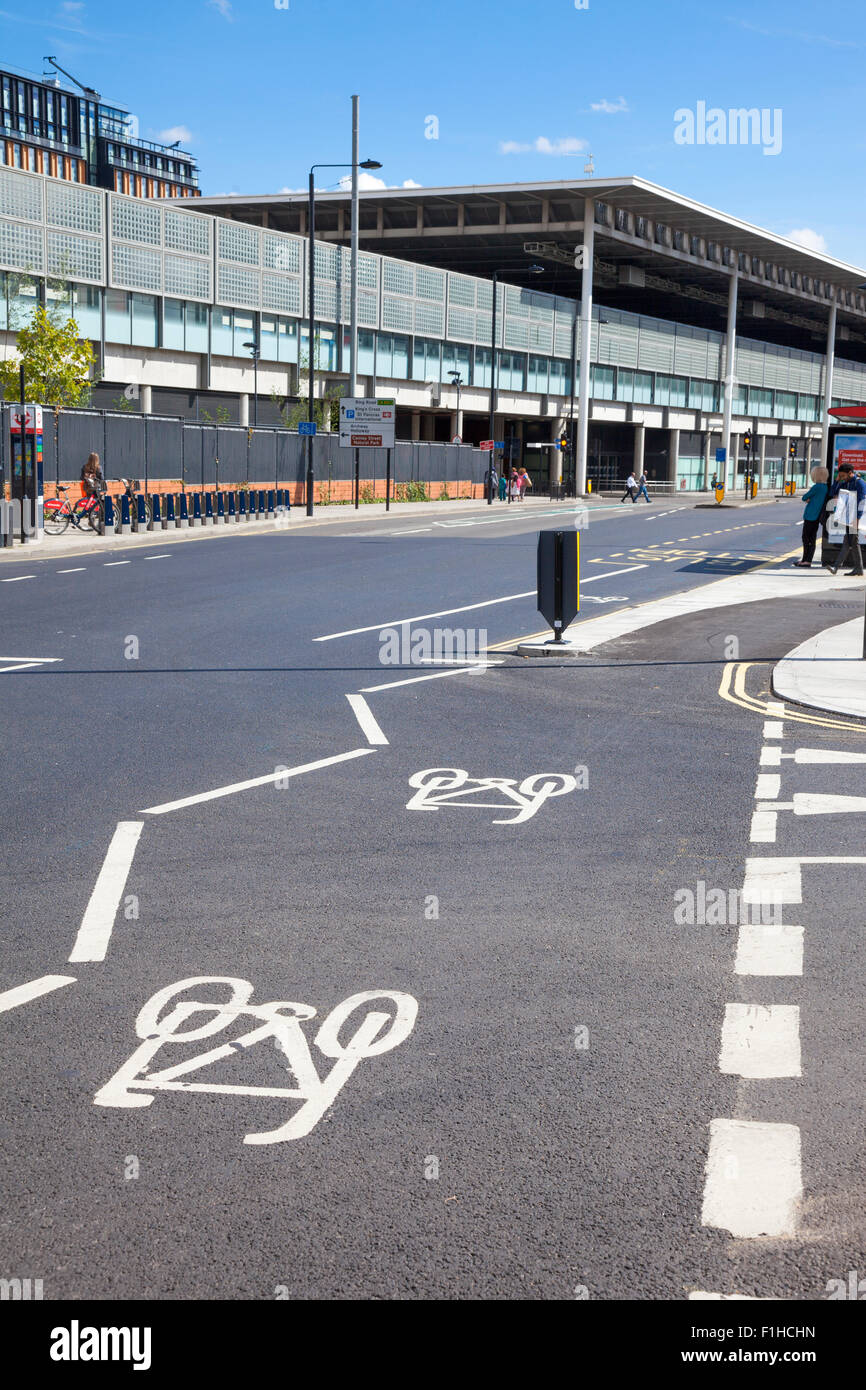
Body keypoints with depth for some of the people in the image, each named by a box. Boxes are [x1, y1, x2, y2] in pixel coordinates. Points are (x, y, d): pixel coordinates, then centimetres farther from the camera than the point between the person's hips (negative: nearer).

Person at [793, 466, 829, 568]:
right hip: (817, 517, 9)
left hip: (810, 516, -9)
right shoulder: (825, 487, 10)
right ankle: (807, 560, 13)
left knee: (806, 538, -3)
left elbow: (804, 497, -9)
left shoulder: (817, 487, -17)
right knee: (812, 539, 10)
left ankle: (806, 562, -3)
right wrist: (809, 499, -1)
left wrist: (807, 497, 9)